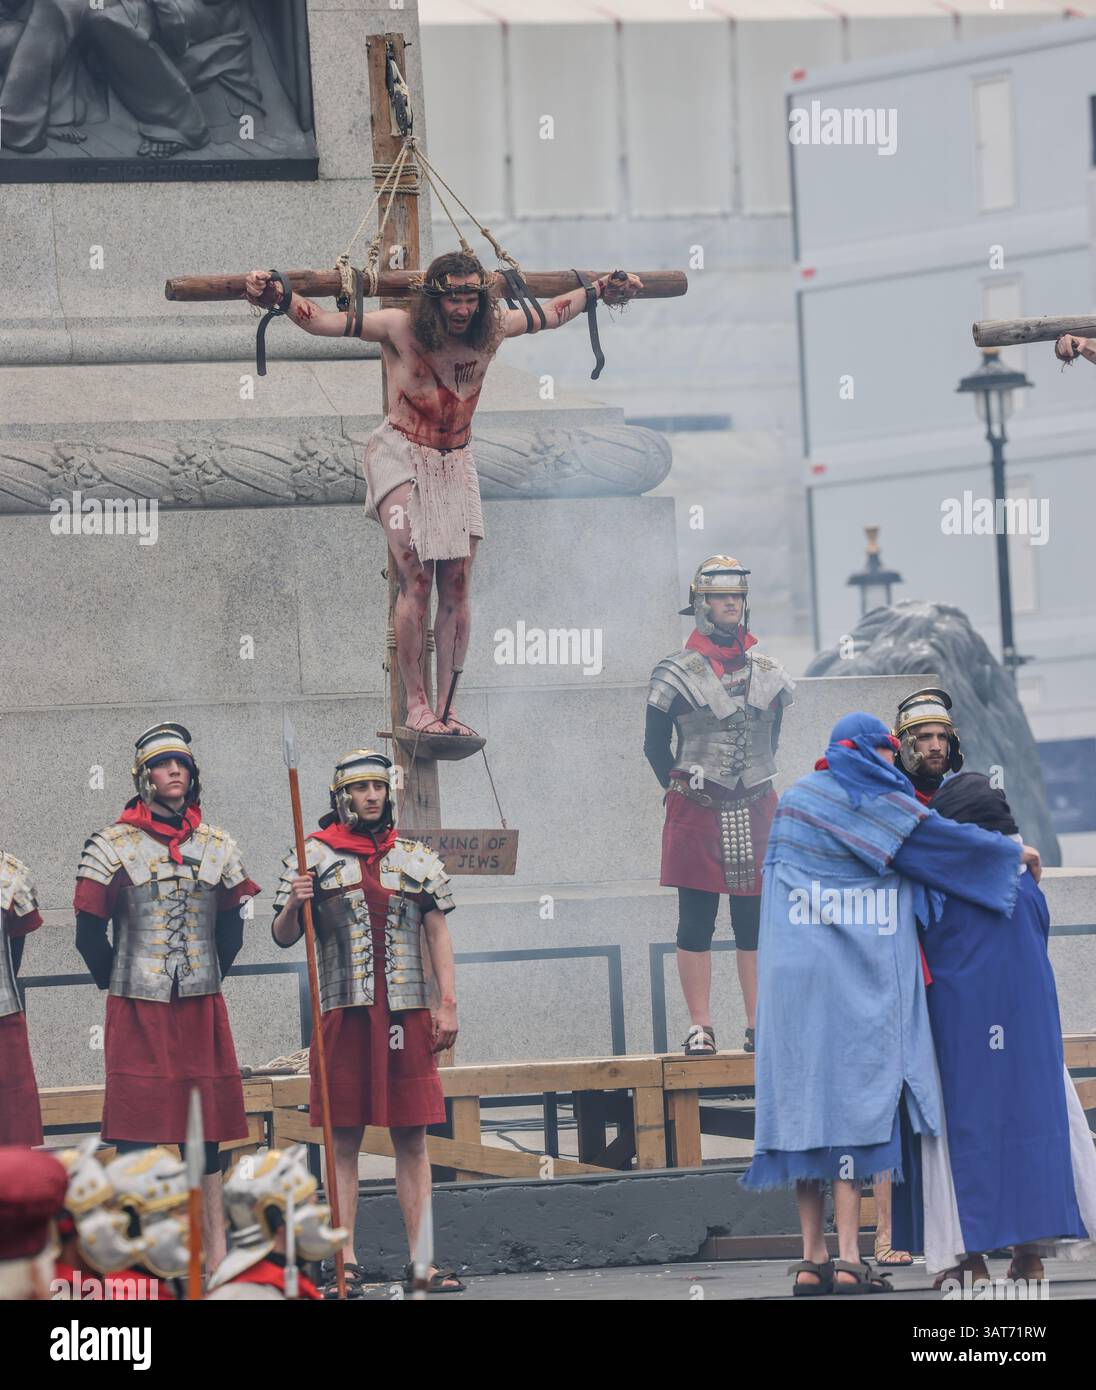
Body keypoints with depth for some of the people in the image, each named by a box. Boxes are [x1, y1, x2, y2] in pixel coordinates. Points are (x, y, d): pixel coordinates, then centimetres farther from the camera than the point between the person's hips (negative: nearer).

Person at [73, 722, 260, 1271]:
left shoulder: (218, 846, 9)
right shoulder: (113, 846, -3)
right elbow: (89, 933, -1)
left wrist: (206, 980, 12)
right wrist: (120, 983, 3)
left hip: (202, 1008, 4)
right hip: (138, 1013, -4)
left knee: (207, 1130, 6)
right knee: (136, 1129, -4)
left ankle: (215, 1252, 12)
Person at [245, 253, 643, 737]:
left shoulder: (492, 329, -4)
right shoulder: (401, 328, -16)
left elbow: (550, 314, 15)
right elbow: (324, 321, -21)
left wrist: (600, 291, 19)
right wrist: (278, 298, -37)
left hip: (456, 464, 5)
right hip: (401, 457, -4)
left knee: (457, 588, 0)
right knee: (415, 580, -12)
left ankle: (445, 706, 5)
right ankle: (415, 705, -9)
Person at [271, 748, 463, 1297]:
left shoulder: (416, 858, 12)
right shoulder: (314, 856, 5)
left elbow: (438, 933, 12)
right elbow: (283, 938, 5)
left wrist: (448, 1004, 3)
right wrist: (293, 905, -17)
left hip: (408, 1013, 2)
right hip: (343, 1013, -2)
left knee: (412, 1138, 2)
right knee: (344, 1138, 0)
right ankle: (346, 1263, 2)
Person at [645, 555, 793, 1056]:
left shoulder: (768, 672, 10)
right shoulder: (678, 673, -2)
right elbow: (655, 745, 2)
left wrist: (754, 787, 11)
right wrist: (684, 791, -1)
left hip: (755, 813, 4)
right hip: (697, 816, -3)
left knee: (755, 921, 5)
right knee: (696, 920, -1)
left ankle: (759, 1027, 8)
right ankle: (699, 1027, 1)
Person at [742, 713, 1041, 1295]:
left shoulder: (794, 800, 13)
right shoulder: (885, 806, -1)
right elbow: (953, 841, 9)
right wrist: (1015, 851, 24)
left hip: (794, 980, 5)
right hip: (859, 984, -5)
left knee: (806, 1102, 4)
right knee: (853, 1102, -6)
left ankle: (812, 1259, 2)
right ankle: (848, 1259, -12)